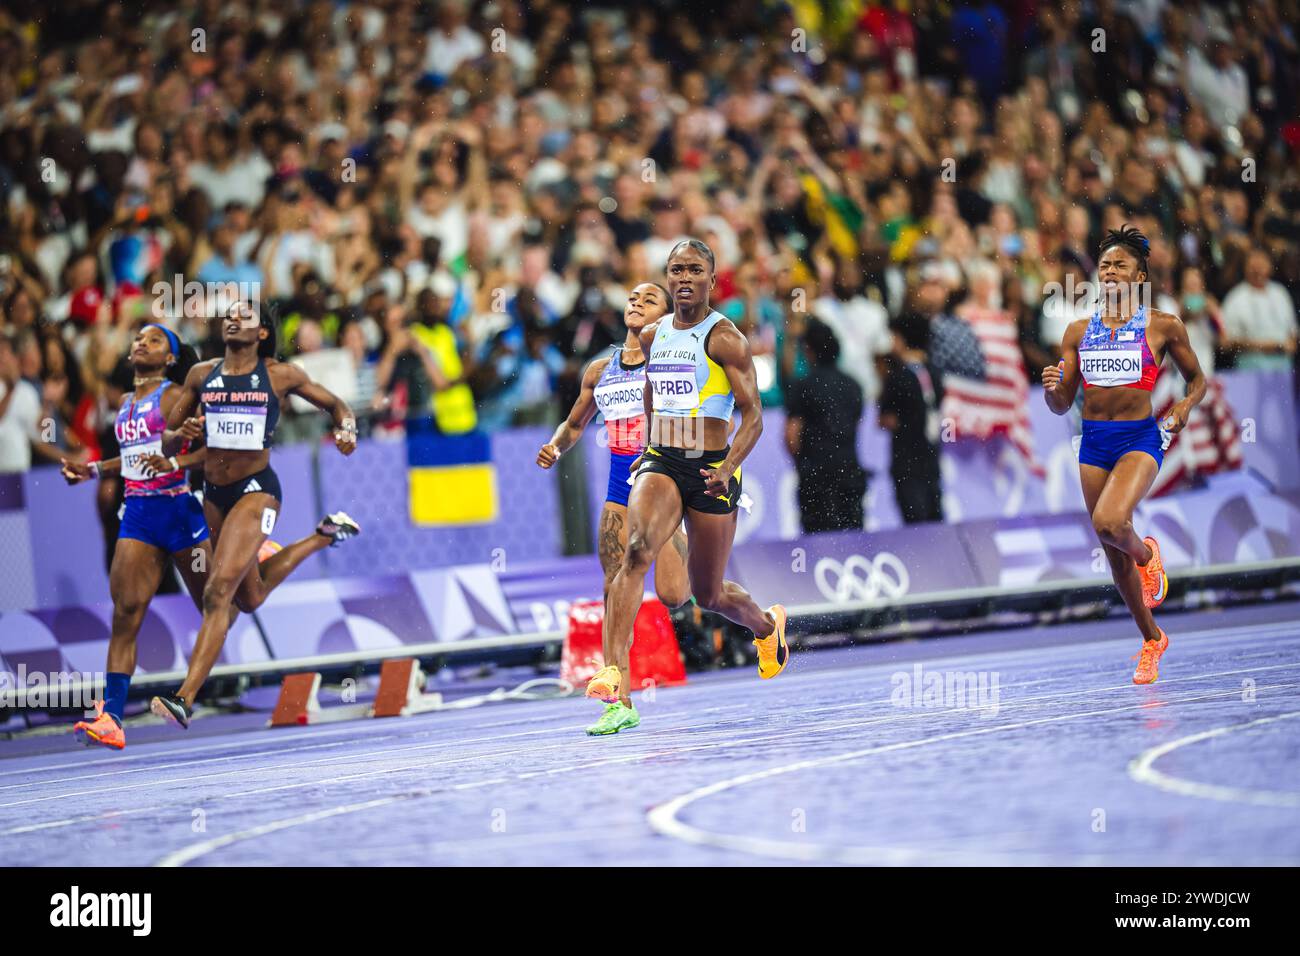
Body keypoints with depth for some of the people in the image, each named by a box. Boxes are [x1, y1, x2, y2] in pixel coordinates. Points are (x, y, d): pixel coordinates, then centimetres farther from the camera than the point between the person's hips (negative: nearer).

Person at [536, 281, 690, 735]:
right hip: (620, 488, 4)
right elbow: (575, 424, 27)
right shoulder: (599, 370, 14)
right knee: (615, 590, -8)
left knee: (671, 595, -10)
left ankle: (690, 550, 28)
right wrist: (555, 447, 7)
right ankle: (620, 702, -8)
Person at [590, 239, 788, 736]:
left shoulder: (724, 338, -8)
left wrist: (728, 468, -24)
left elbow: (753, 415, -10)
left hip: (711, 470, -3)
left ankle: (767, 625, 46)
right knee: (637, 550, -27)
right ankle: (614, 678, -37)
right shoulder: (652, 336, 9)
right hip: (659, 465, 3)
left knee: (708, 593, 9)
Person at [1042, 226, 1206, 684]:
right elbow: (1062, 405, 11)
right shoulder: (1079, 331, 8)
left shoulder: (1163, 327, -1)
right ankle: (1151, 639, 24)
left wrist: (1186, 405, -9)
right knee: (1114, 554, 7)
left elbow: (1197, 378, 12)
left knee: (1109, 522, -29)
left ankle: (1146, 553, 7)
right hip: (1093, 443, 4)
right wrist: (1051, 388, -12)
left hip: (1140, 439, -4)